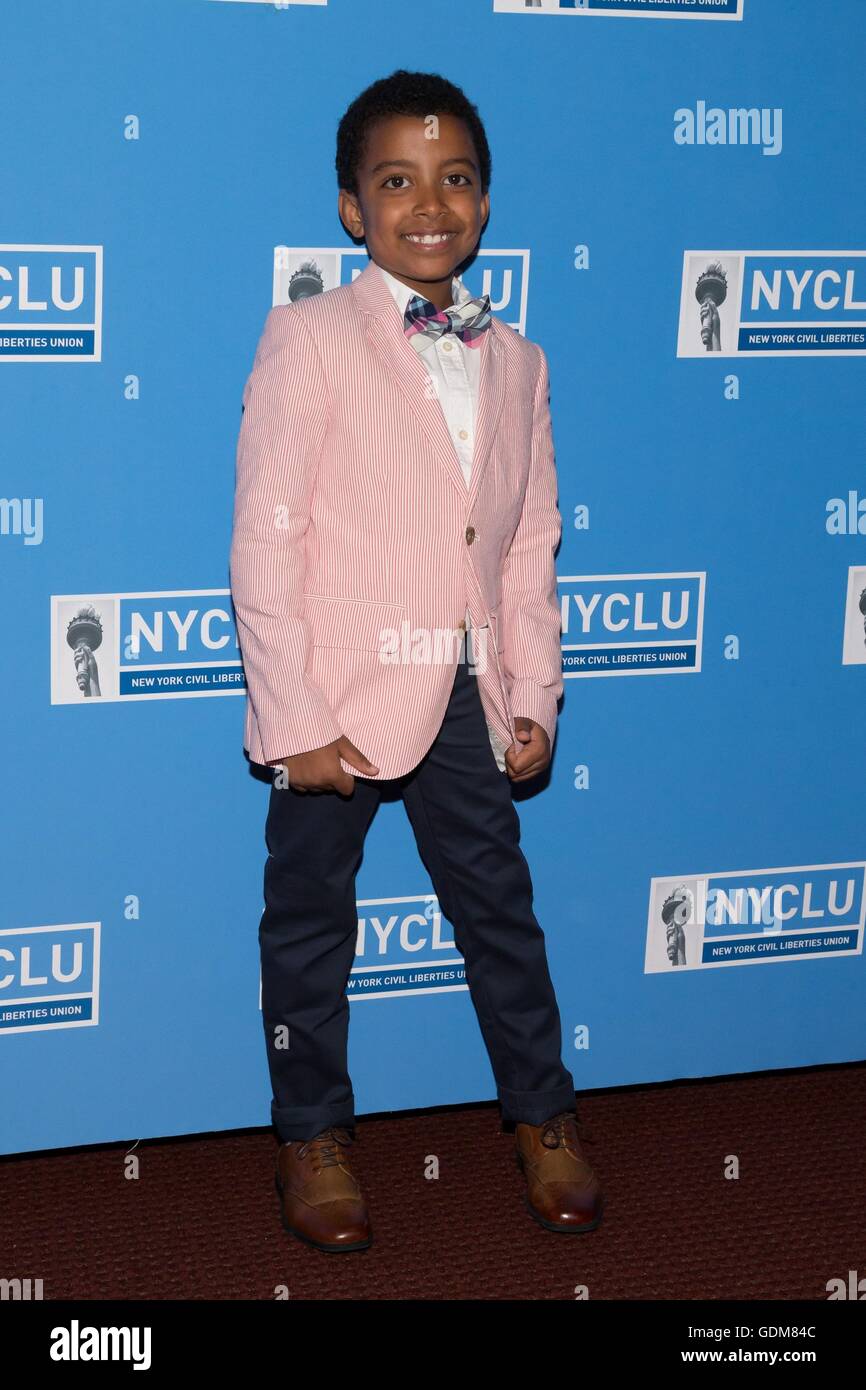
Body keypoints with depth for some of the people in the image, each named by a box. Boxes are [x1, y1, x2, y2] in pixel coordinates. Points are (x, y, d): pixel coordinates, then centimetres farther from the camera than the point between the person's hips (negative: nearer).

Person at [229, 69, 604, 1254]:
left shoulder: (514, 360, 8)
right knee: (312, 921, 10)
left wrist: (533, 697, 4)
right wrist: (296, 719, -14)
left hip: (465, 698, 4)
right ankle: (314, 1136, 28)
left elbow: (531, 544, 10)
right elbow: (266, 543, -11)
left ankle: (543, 1116, 32)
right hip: (337, 704, -4)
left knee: (501, 906, 13)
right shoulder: (308, 339, -8)